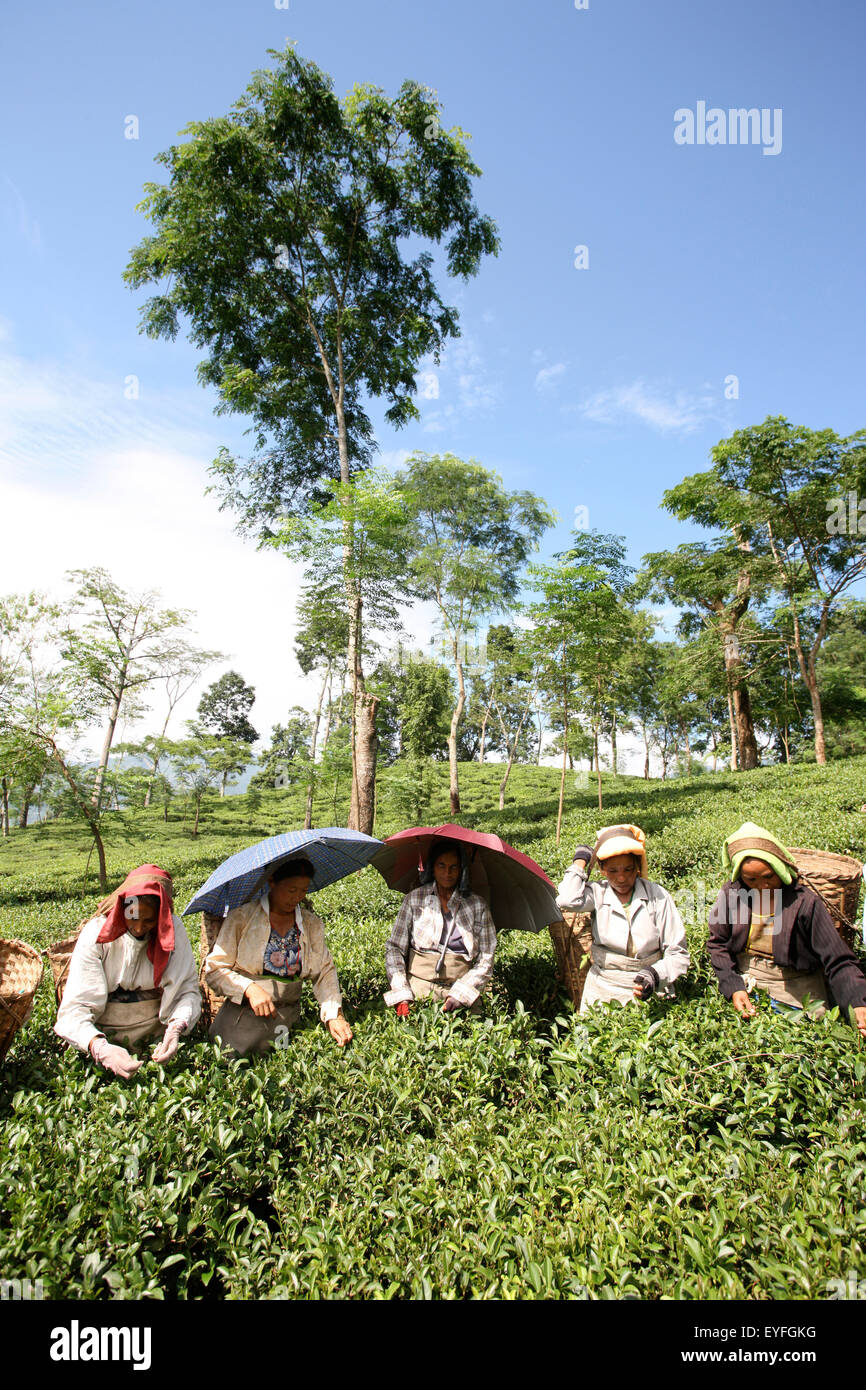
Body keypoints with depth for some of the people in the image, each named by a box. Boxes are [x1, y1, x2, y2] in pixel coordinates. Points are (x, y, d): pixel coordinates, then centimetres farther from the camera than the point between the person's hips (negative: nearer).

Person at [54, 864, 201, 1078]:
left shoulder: (173, 930, -8)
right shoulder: (96, 934, -12)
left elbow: (188, 989, -8)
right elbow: (75, 1006, -17)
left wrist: (176, 1027, -29)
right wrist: (99, 1047, -36)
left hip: (156, 1031, 0)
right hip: (105, 1034, 0)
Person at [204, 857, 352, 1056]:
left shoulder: (313, 924, 9)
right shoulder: (241, 917, -3)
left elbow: (325, 972, 9)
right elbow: (214, 969, -3)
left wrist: (334, 1015, -6)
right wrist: (249, 989, -18)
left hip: (286, 1013, 3)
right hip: (242, 1008, -3)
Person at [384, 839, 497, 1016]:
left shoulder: (477, 905, 6)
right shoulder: (414, 899, 5)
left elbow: (486, 960, 4)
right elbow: (394, 948, 4)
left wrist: (460, 995, -9)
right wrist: (401, 995, -8)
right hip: (418, 990, 0)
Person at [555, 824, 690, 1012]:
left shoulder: (657, 896, -1)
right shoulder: (598, 893, 0)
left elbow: (678, 954, 1)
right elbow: (567, 900, -23)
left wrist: (655, 975, -19)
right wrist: (580, 860, -8)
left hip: (646, 990, 0)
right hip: (602, 988, 1)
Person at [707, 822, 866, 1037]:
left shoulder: (805, 902, -15)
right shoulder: (731, 893, -9)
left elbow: (837, 961, -13)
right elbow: (718, 943, 0)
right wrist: (733, 987, -11)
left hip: (793, 982, -1)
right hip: (742, 974, 1)